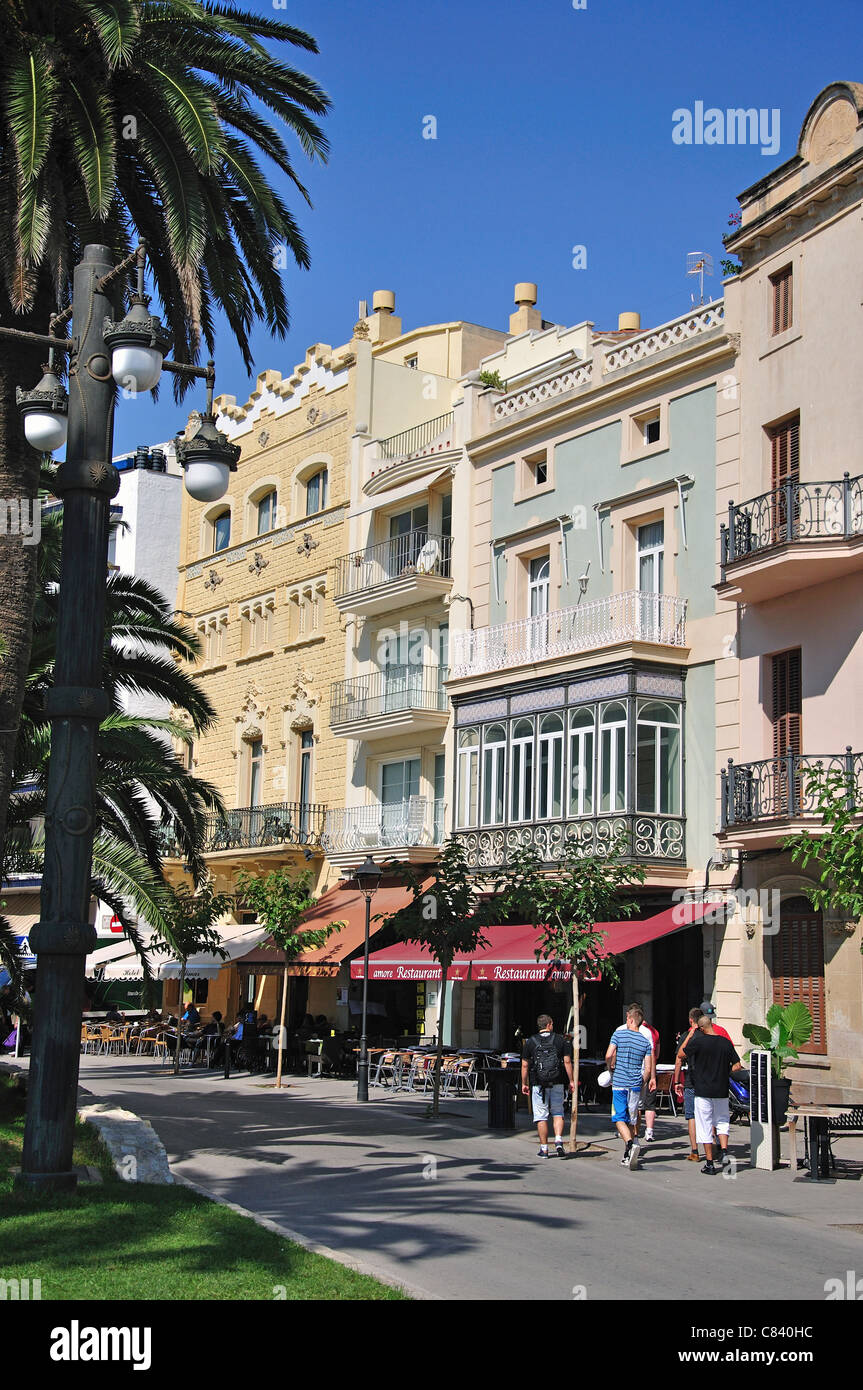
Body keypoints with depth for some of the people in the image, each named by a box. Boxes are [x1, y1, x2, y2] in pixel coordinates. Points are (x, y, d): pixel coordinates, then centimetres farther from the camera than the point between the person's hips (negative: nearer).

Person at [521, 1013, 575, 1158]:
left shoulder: (530, 1042, 2)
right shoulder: (560, 1039, 2)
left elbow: (525, 1065, 1)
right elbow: (567, 1061, -1)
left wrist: (524, 1083, 10)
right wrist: (571, 1081, 5)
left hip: (538, 1084, -1)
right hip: (557, 1083, 1)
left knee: (541, 1116, 4)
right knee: (558, 1113, 13)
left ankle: (544, 1149, 6)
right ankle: (559, 1141, -7)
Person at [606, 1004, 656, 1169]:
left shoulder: (619, 1033, -5)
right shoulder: (645, 1041, 4)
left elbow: (609, 1056, -12)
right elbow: (648, 1068, 2)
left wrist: (611, 1070, 6)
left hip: (619, 1082, -3)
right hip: (636, 1084, 3)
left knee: (619, 1118, -1)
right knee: (631, 1120, 12)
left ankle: (630, 1143, -26)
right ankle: (627, 1156, 16)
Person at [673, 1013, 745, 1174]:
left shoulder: (698, 1041, -11)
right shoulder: (726, 1043, -1)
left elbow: (680, 1055, 2)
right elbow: (738, 1066, 3)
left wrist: (690, 1035, 5)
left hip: (703, 1090, -3)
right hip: (722, 1090, 3)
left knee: (705, 1127, 4)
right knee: (722, 1122, 19)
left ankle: (710, 1163, 5)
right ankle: (724, 1152, 0)